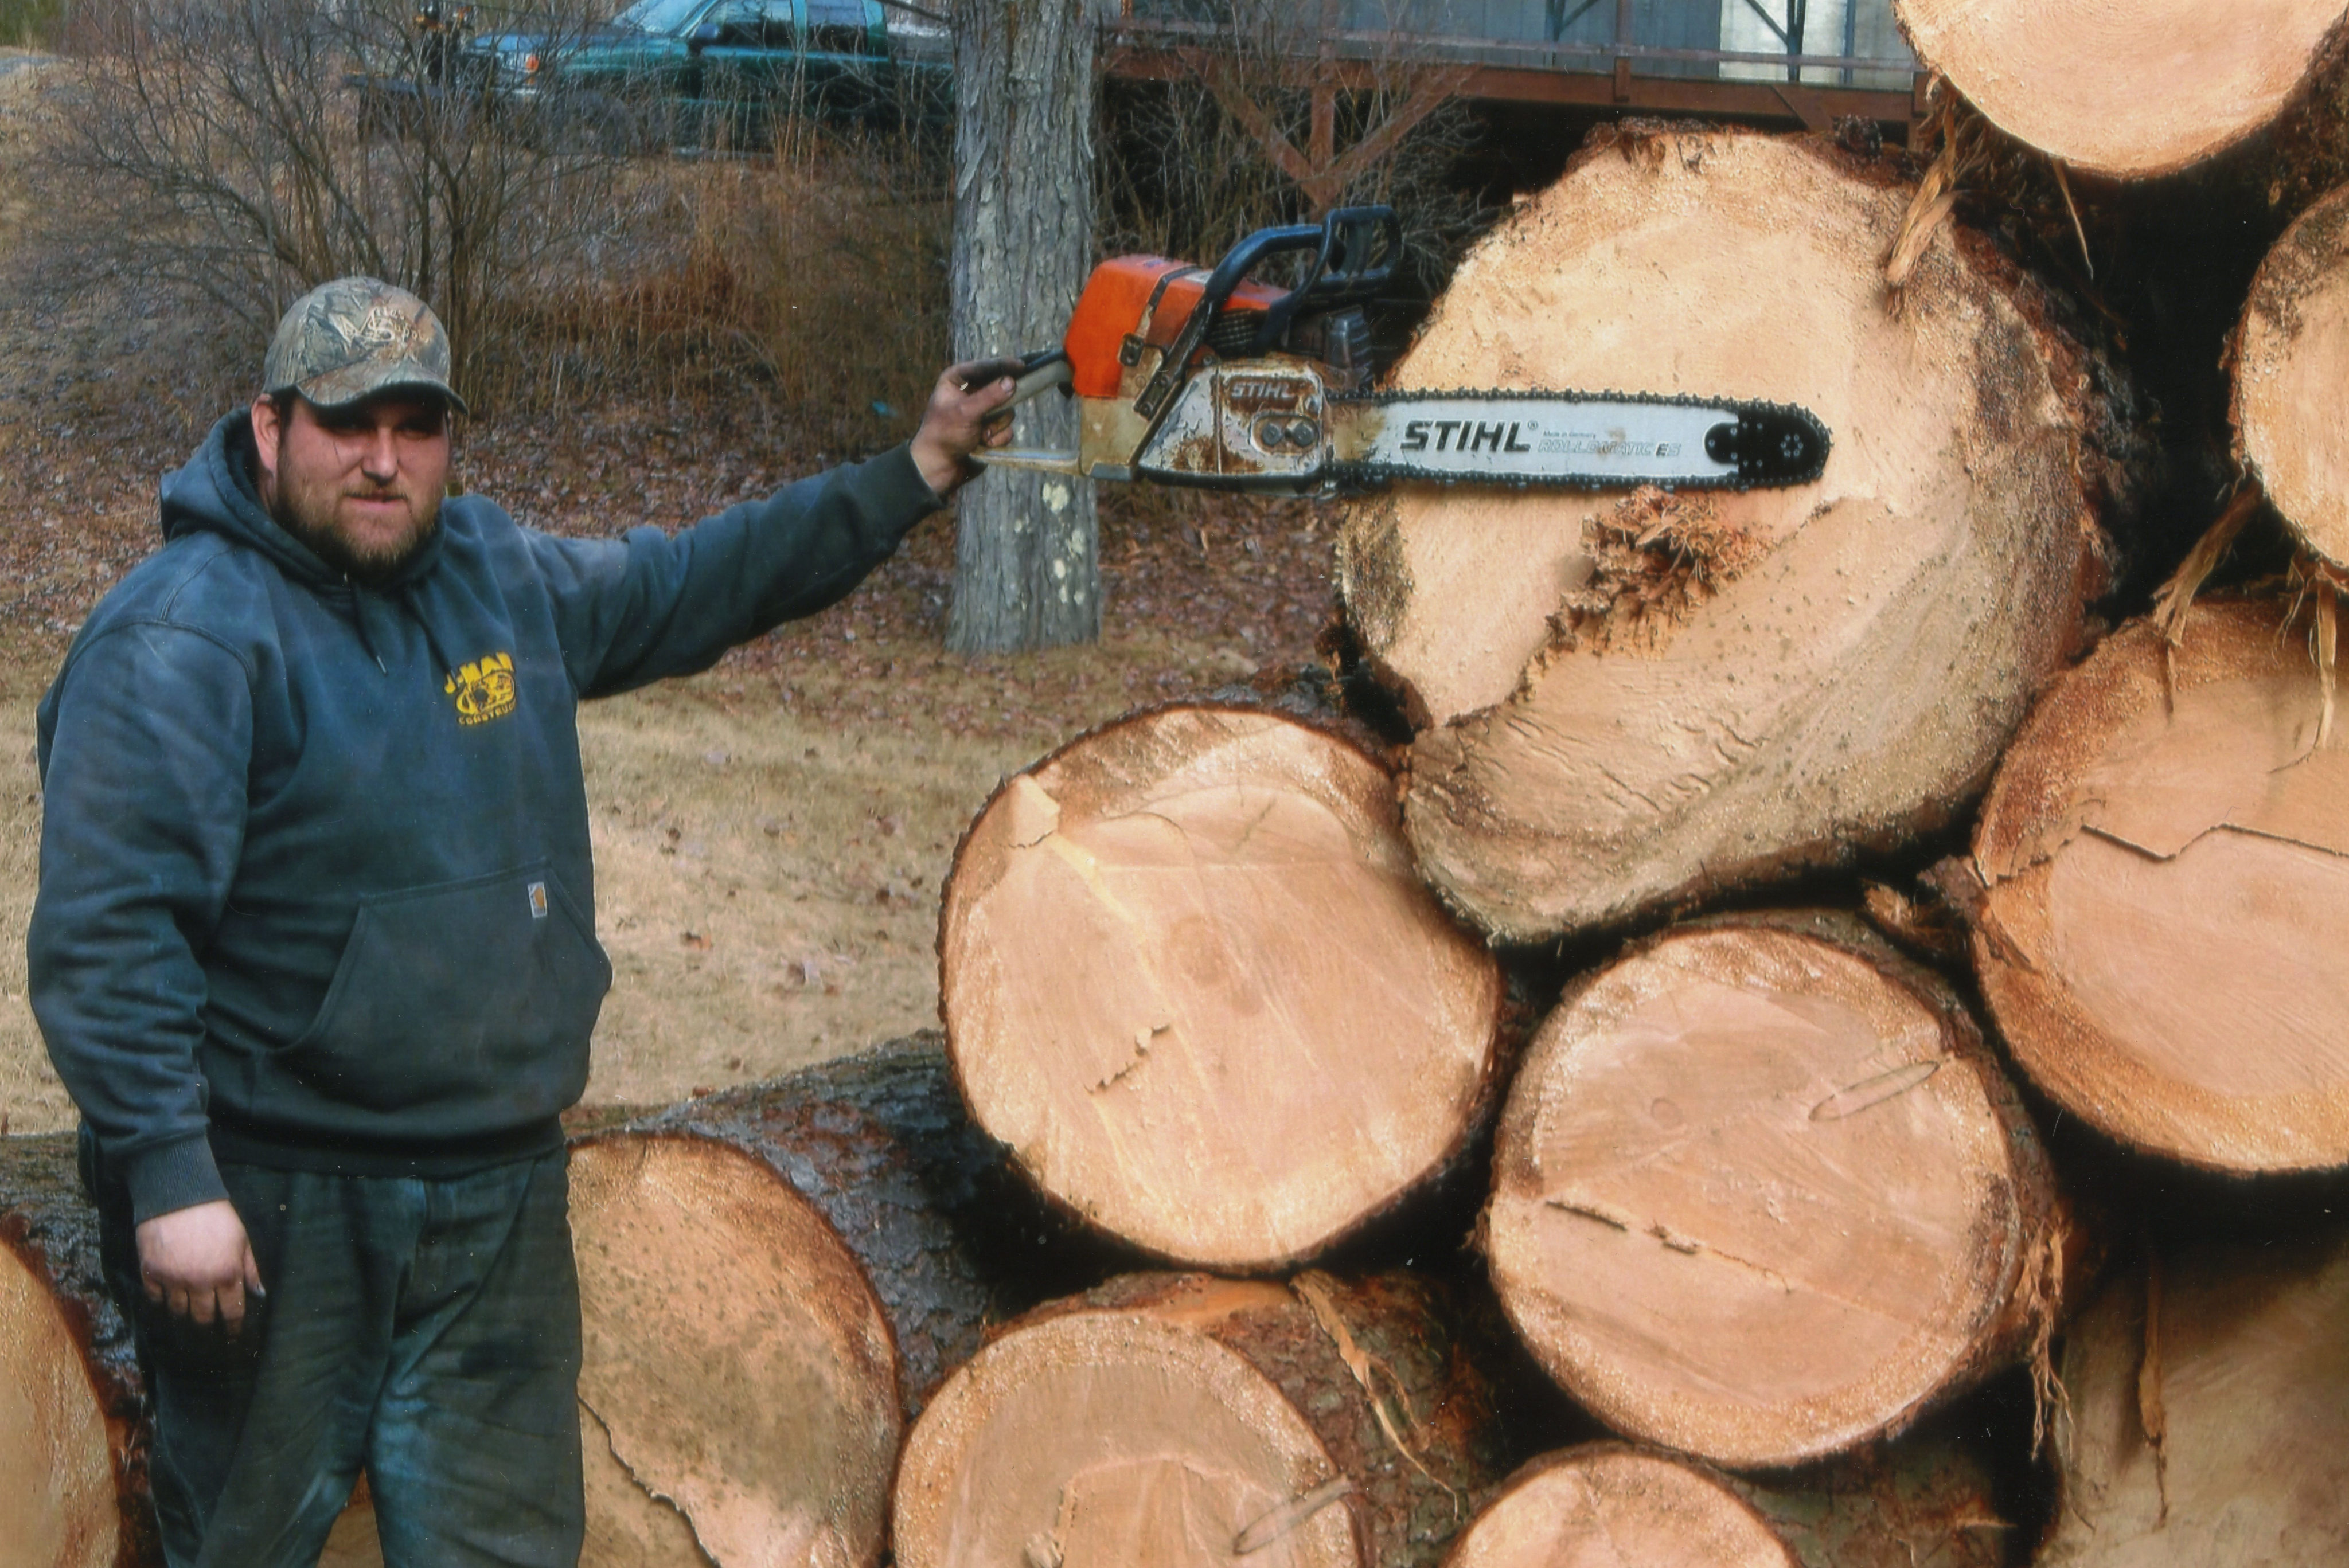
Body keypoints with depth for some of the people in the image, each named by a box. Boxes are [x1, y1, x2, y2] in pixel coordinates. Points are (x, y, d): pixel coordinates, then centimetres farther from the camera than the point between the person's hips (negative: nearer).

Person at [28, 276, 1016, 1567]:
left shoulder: (495, 574, 9)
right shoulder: (182, 637, -16)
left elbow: (688, 586, 24)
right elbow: (106, 929, -21)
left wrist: (916, 476, 20)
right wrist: (167, 1177, -27)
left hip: (501, 1201, 7)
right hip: (278, 1216, -7)